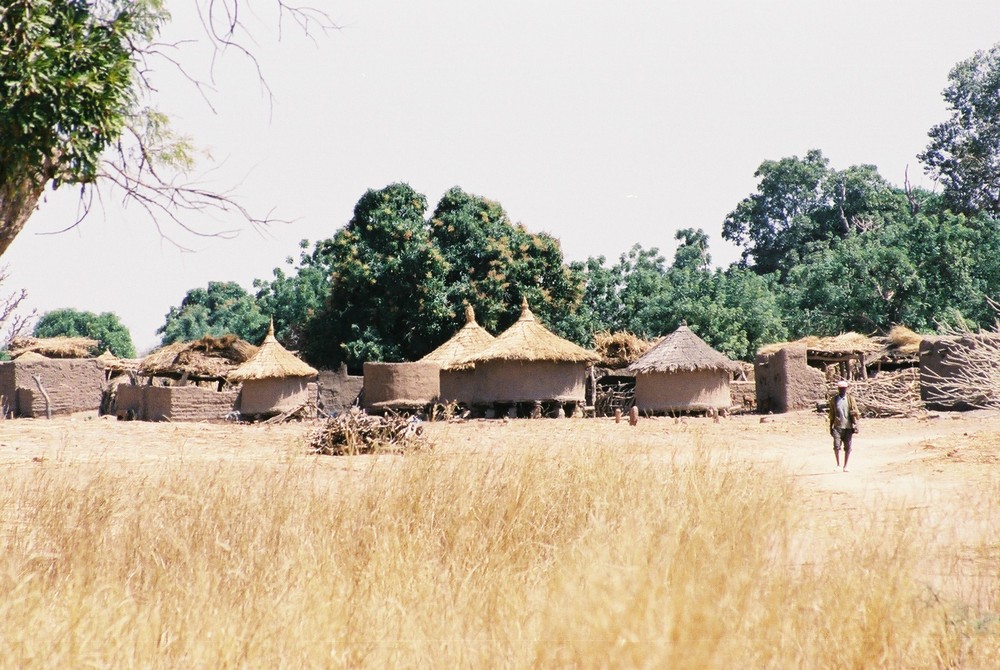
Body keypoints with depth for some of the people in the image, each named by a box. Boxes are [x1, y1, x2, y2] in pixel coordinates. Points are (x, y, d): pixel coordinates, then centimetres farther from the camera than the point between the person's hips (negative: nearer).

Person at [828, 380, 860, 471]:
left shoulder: (850, 398, 4)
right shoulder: (834, 399, 8)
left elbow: (855, 412, 2)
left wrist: (855, 425, -7)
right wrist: (831, 427, 13)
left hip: (848, 426, 0)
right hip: (837, 426, 0)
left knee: (847, 447, 1)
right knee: (836, 446, -13)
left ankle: (845, 466, 13)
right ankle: (838, 464, 2)